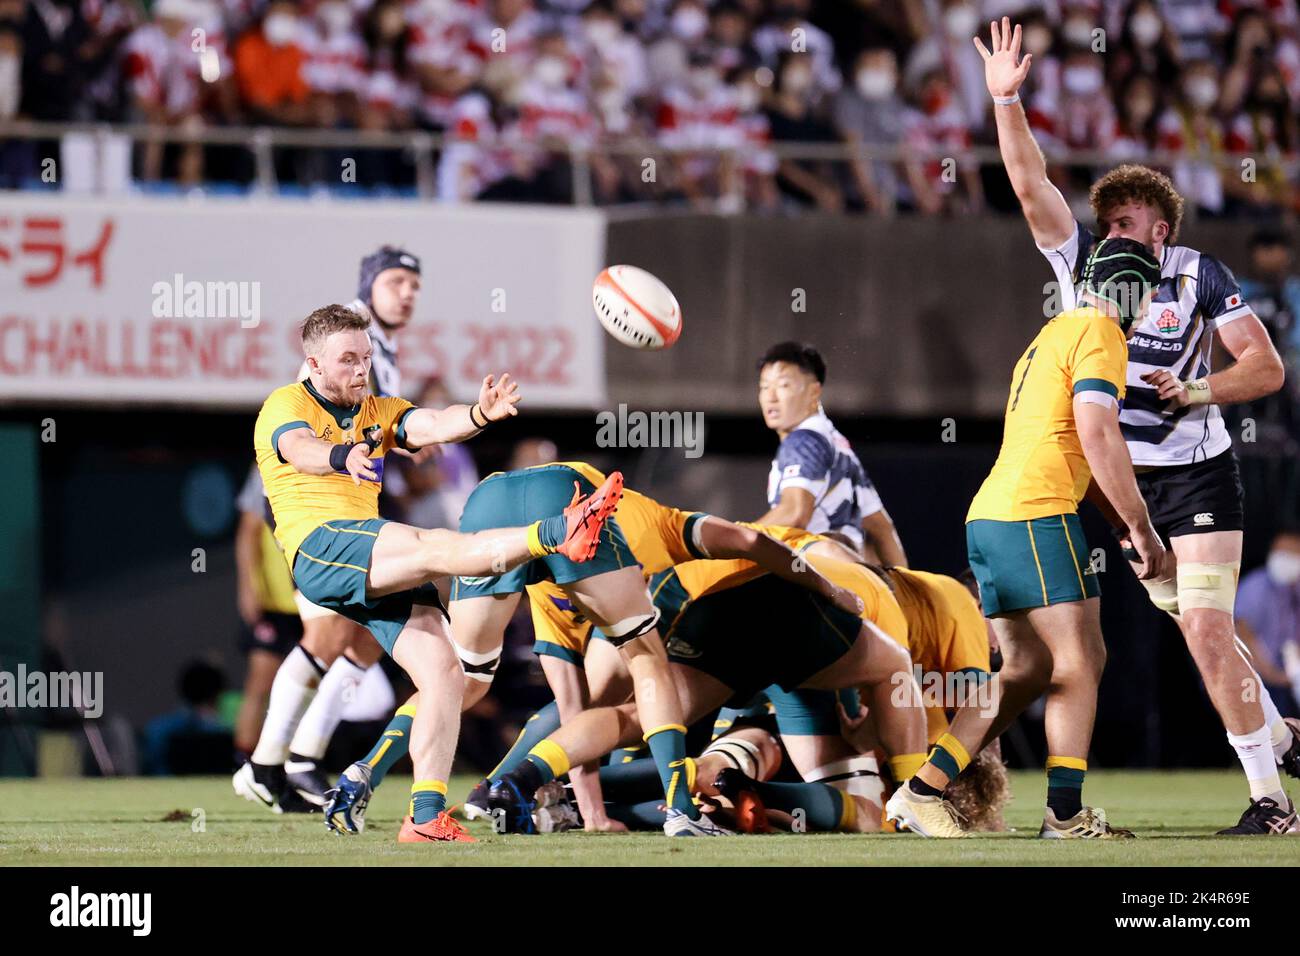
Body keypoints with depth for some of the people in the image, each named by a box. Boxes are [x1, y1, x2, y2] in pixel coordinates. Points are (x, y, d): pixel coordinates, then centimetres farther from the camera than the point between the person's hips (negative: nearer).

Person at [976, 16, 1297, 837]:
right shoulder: (1081, 260, 2)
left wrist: (1195, 390, -20)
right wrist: (1006, 98, -15)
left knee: (1208, 631, -13)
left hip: (1196, 473, -4)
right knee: (1199, 629, 9)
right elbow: (1030, 183, -6)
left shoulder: (1201, 276, -7)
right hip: (1123, 482, 4)